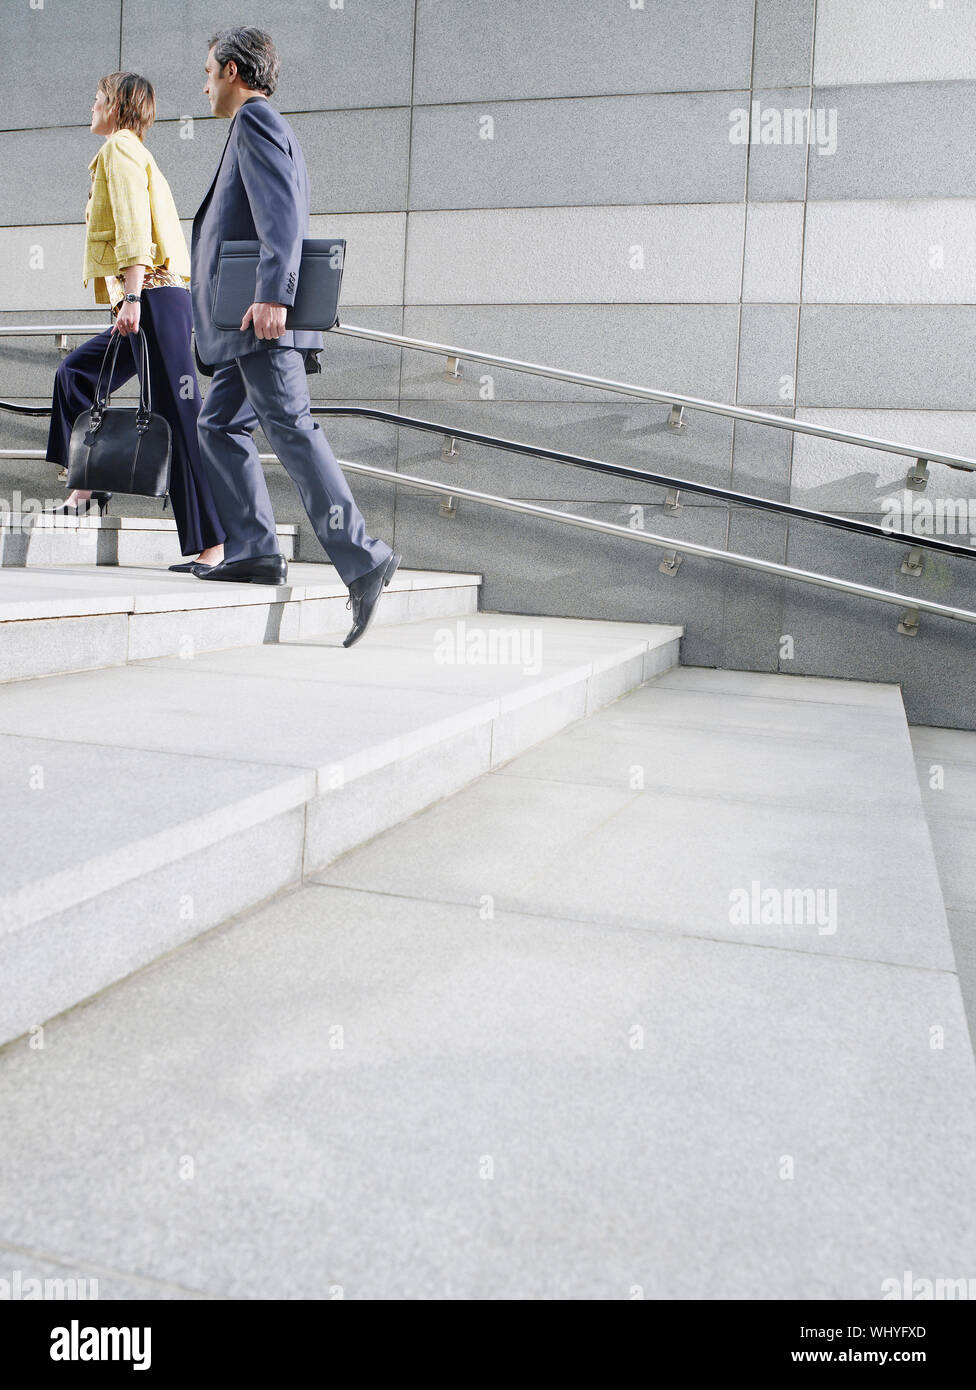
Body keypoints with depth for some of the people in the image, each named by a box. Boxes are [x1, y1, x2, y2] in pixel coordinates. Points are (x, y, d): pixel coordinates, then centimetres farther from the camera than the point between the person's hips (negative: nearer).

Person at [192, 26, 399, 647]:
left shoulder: (255, 120, -3)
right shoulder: (269, 128, 27)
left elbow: (282, 215, -19)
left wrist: (271, 295, -28)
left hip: (265, 318, -11)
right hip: (249, 323, 11)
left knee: (291, 429, -17)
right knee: (220, 425, 10)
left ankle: (363, 558, -21)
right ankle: (254, 550, 7)